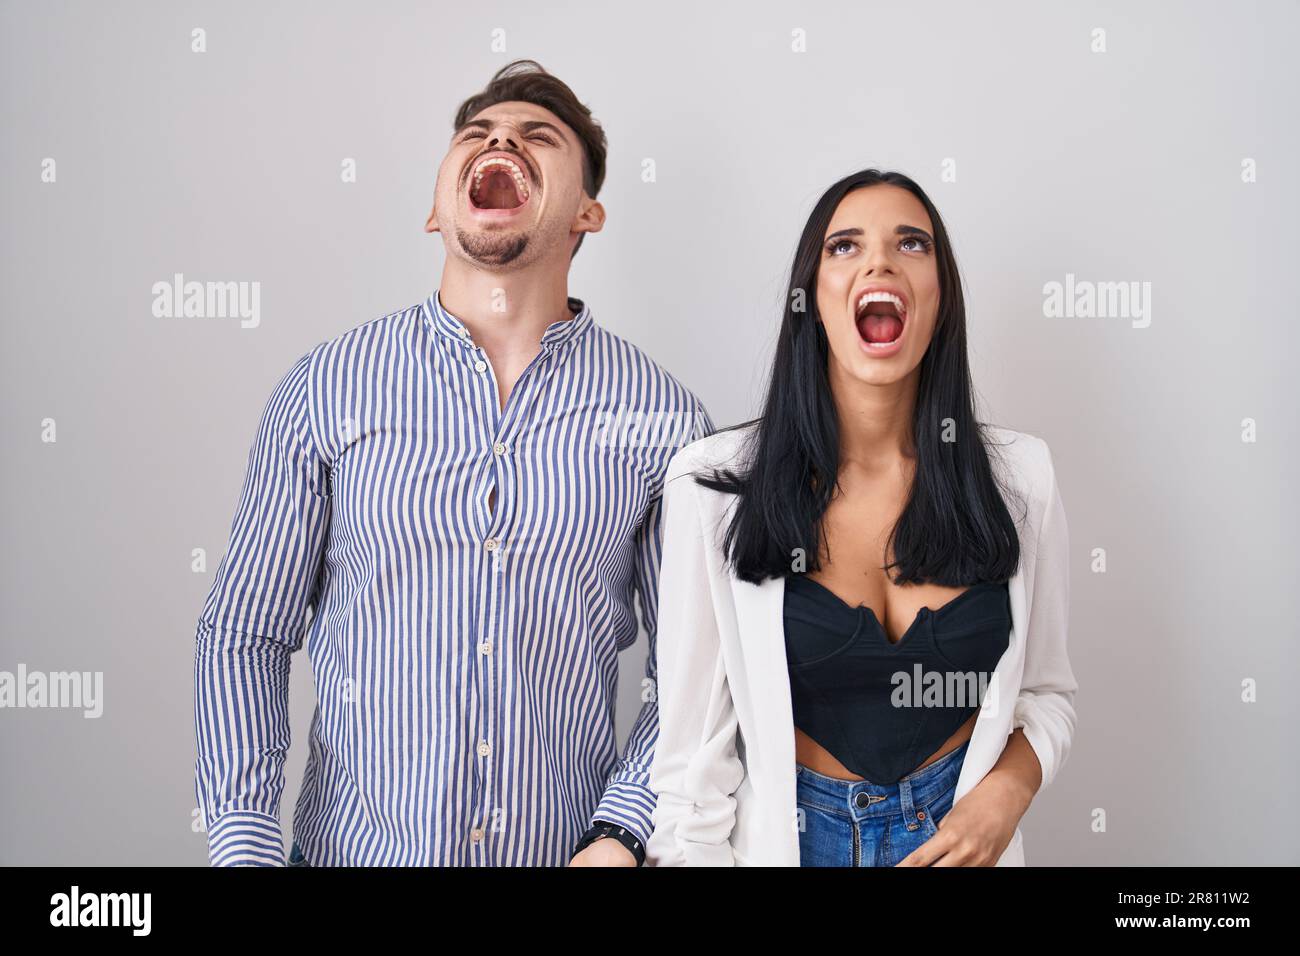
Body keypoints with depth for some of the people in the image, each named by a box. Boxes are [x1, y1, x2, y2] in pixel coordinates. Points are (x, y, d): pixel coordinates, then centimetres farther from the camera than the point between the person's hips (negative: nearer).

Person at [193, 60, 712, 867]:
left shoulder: (663, 415, -4)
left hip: (570, 848, 0)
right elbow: (245, 634, -1)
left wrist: (621, 838, -12)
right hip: (356, 846, 1)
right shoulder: (326, 388, -4)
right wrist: (244, 849, -9)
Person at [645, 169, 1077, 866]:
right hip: (789, 833, -1)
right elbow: (695, 743, -10)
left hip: (962, 837, 2)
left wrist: (1006, 792, -13)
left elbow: (1047, 692, 3)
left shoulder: (1019, 475, -8)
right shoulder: (714, 483, -15)